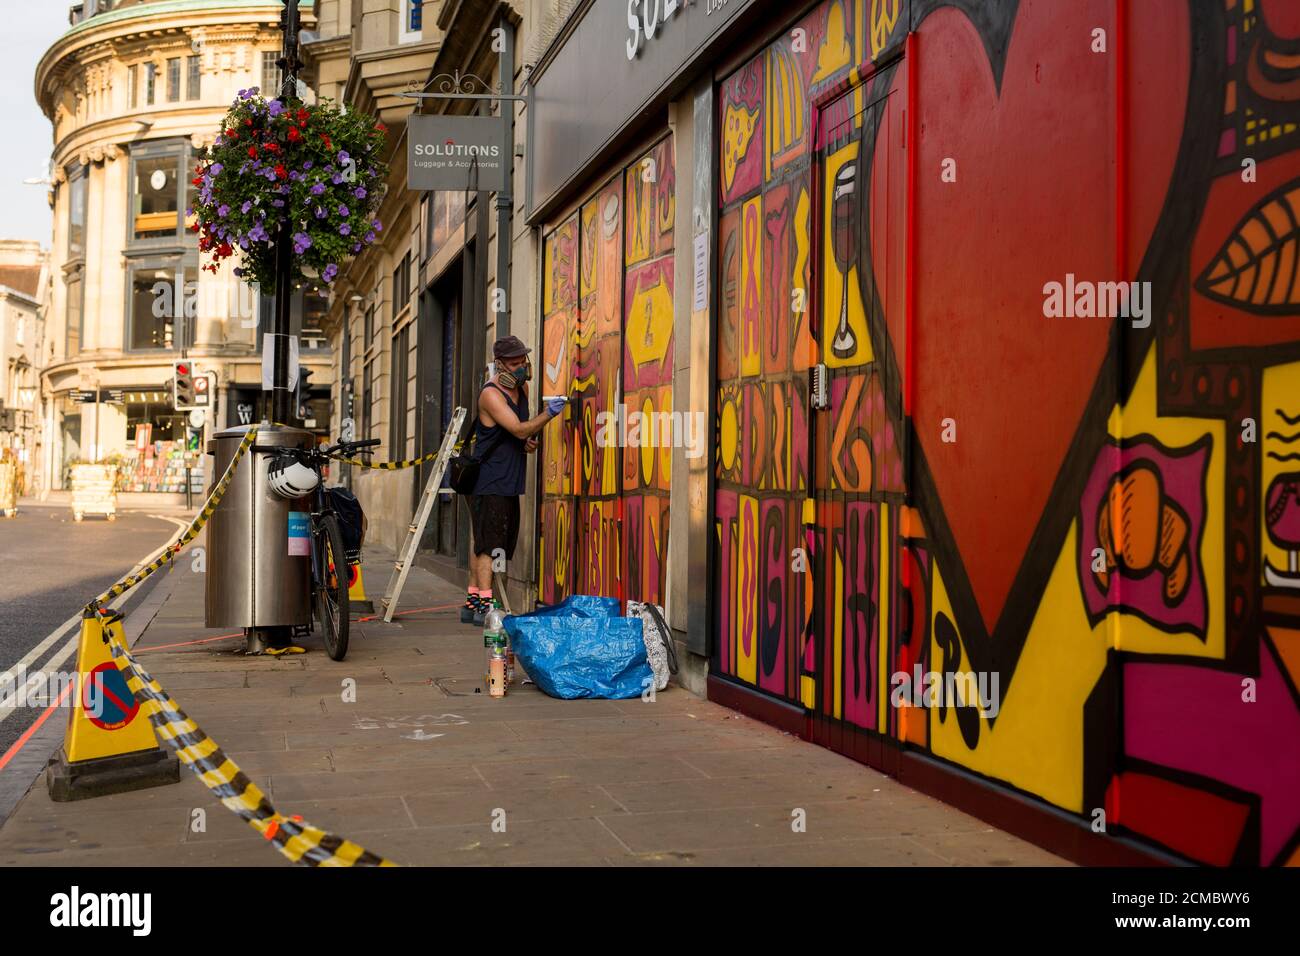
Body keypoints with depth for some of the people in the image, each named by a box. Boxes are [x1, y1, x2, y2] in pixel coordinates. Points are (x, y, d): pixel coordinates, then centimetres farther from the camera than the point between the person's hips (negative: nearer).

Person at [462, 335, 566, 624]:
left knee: (482, 544, 12)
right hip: (489, 483, -8)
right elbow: (518, 429, -23)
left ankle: (472, 604, 17)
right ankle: (483, 606, -14)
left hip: (510, 481, 8)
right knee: (488, 545, -12)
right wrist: (548, 414, -33)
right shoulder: (491, 393, -14)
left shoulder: (522, 387, 12)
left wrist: (530, 440, 6)